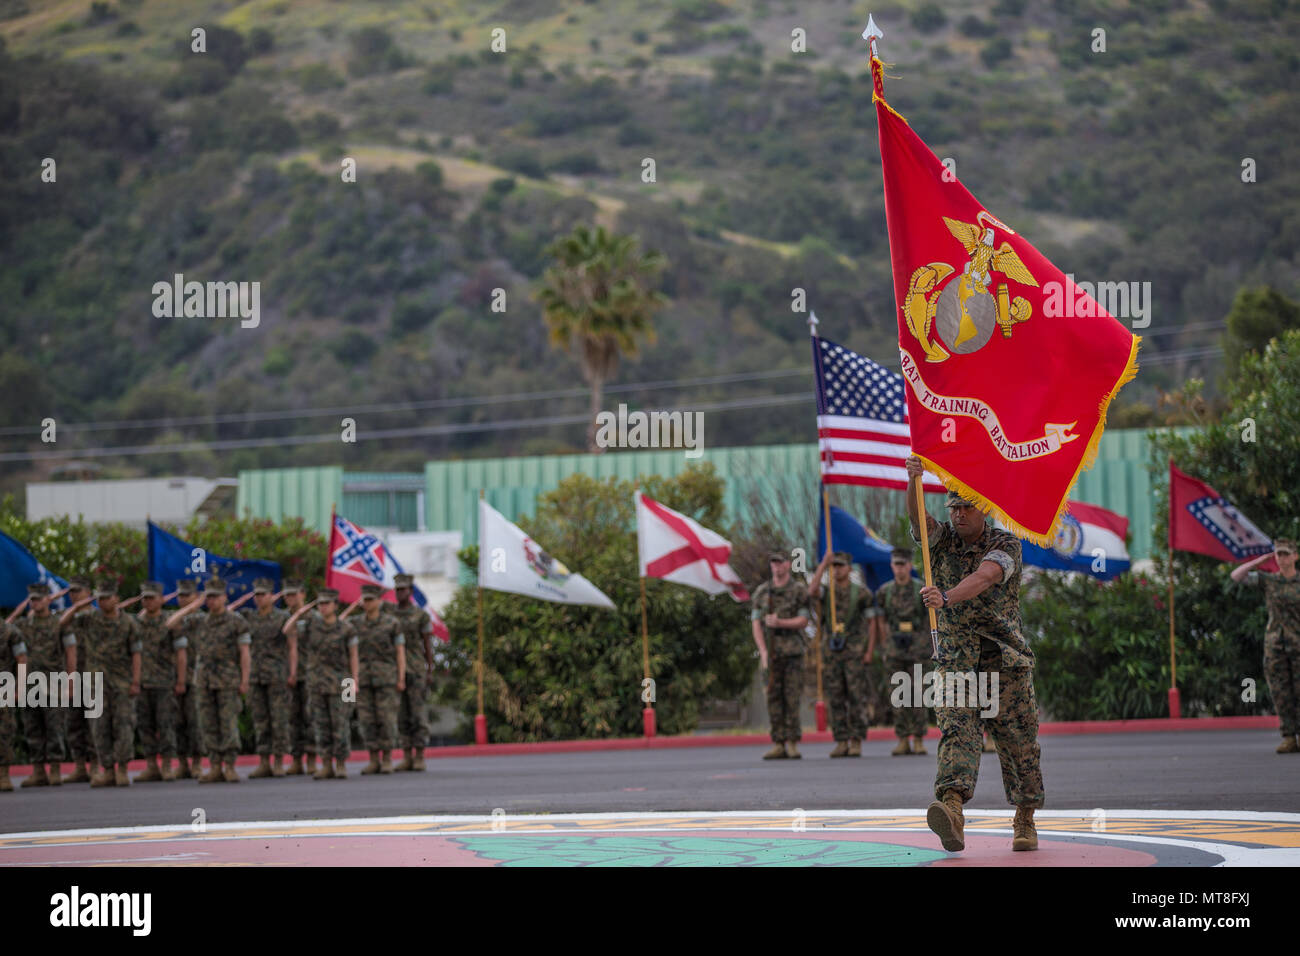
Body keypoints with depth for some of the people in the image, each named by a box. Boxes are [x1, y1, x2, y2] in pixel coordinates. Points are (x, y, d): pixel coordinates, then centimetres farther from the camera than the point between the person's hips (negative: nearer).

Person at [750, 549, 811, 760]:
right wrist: (763, 652, -6)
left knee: (792, 697, -6)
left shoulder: (799, 591, 2)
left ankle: (793, 744, -3)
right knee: (774, 697, 0)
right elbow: (756, 623, 5)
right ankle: (778, 745, 1)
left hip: (793, 650, -2)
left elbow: (803, 621, -4)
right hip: (770, 652, 2)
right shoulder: (761, 592, 9)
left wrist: (779, 623, -19)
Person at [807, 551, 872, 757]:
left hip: (855, 654, -3)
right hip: (832, 654, 3)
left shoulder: (862, 593, 2)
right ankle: (841, 742, 5)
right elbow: (812, 592, -17)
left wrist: (869, 651, 0)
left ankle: (857, 742, -2)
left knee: (857, 699, -5)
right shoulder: (826, 593, 8)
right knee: (836, 700, 2)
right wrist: (823, 565, -19)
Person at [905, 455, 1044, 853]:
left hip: (1005, 654, -1)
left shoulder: (1006, 545, -4)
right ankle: (953, 812, -36)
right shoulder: (942, 539, 7)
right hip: (956, 656, 1)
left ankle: (1025, 821, 15)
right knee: (957, 727, -18)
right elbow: (917, 517, -14)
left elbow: (982, 579, -24)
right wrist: (914, 481, -33)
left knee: (1017, 738, 1)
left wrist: (947, 597, -42)